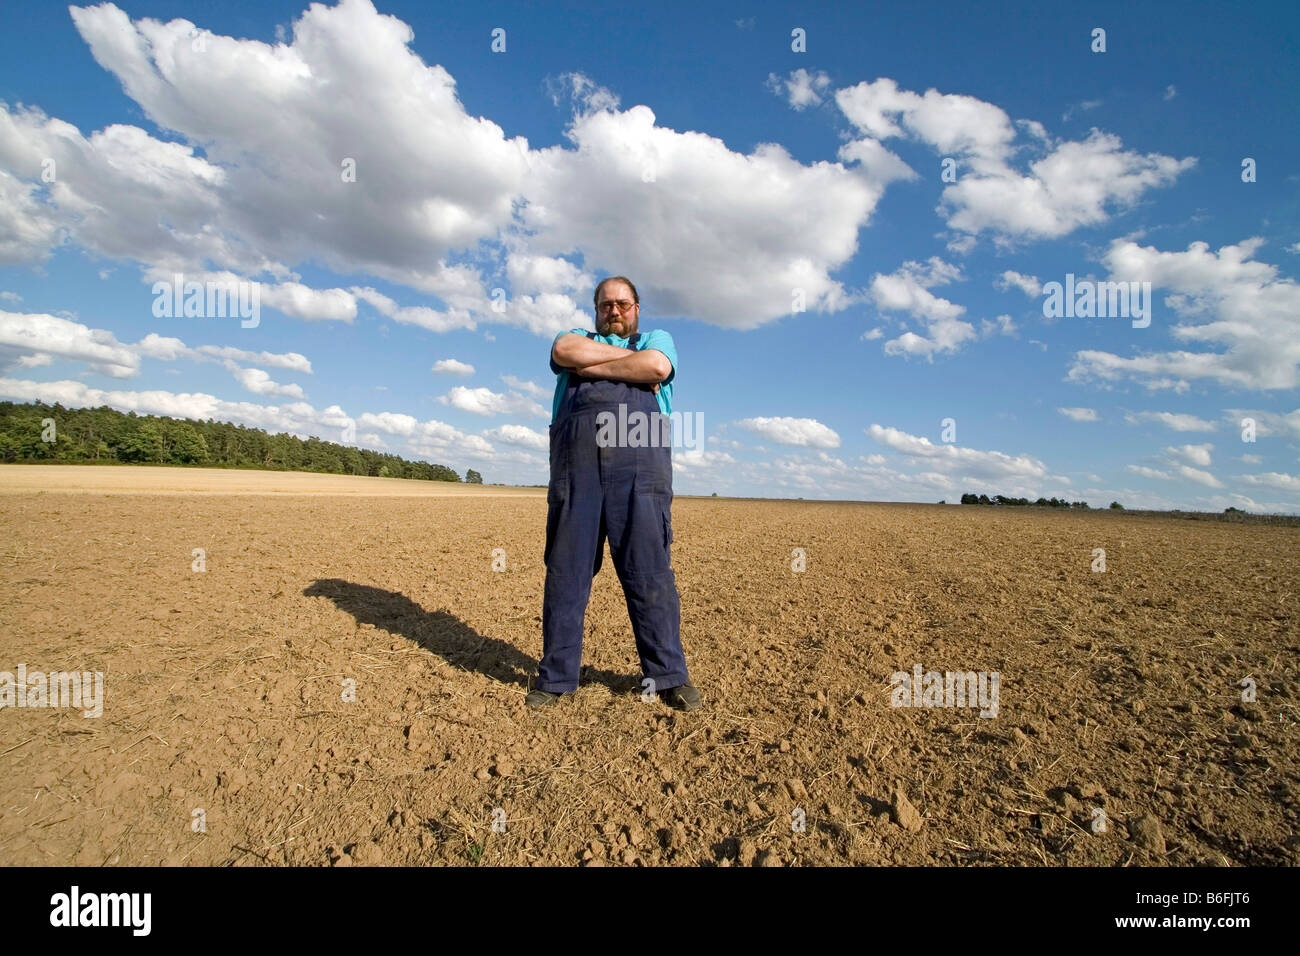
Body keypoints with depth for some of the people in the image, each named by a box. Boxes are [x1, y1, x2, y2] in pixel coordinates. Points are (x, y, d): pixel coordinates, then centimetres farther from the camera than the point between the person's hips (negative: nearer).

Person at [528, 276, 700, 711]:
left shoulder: (657, 339, 24)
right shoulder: (575, 336, 28)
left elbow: (656, 367, -1)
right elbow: (566, 353, 1)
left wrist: (591, 366, 3)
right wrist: (631, 359, 5)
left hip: (640, 461, -1)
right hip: (575, 461, 2)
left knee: (649, 571, -4)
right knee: (566, 569, 1)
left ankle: (667, 674, 6)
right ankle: (556, 675, 10)